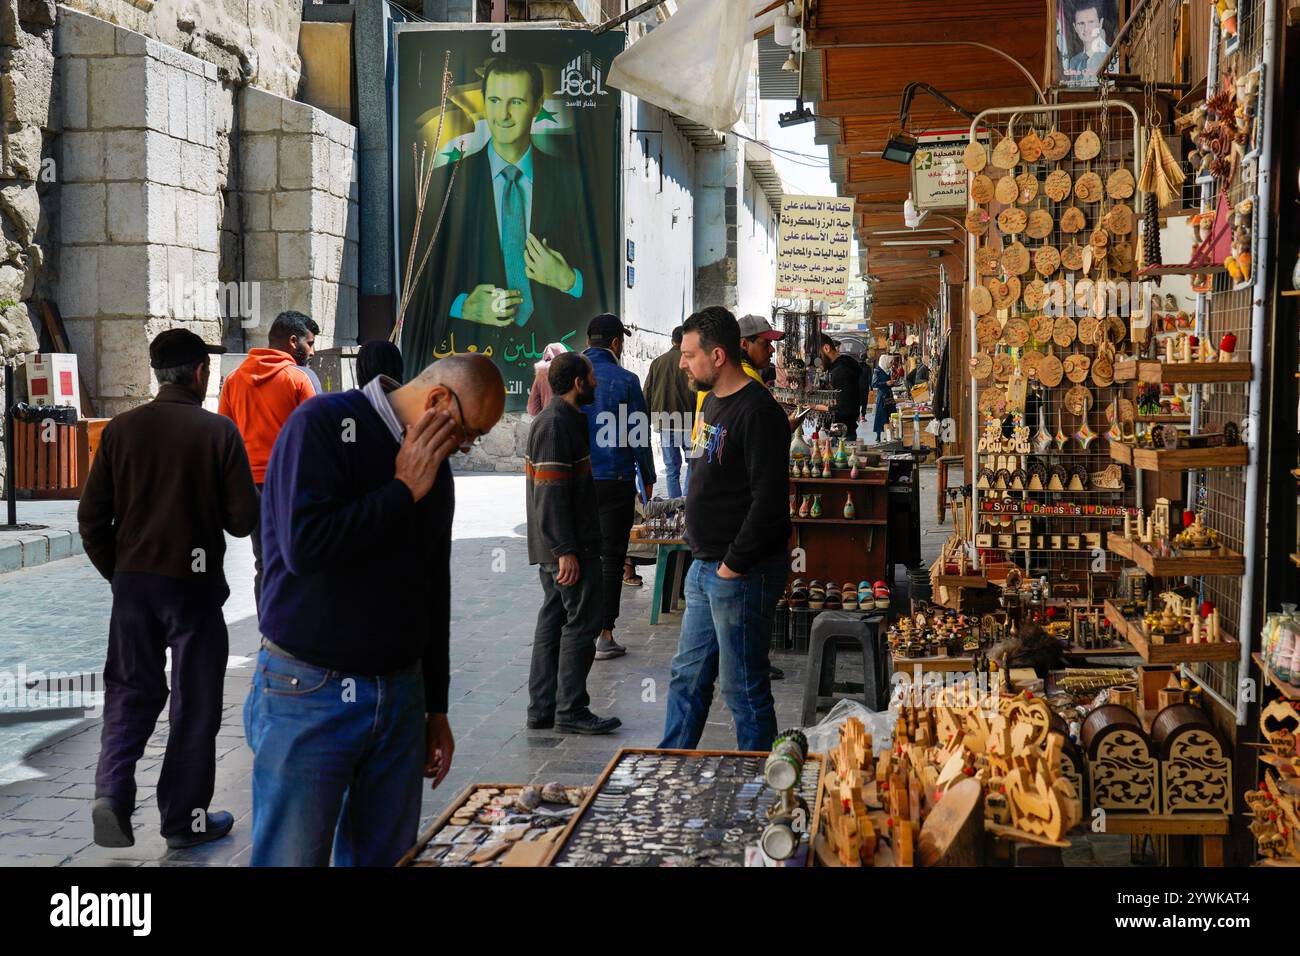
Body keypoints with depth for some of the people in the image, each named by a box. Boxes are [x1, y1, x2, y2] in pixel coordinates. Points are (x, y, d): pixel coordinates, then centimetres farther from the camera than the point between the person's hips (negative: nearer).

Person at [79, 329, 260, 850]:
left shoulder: (122, 429, -1)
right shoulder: (218, 431, -10)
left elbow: (92, 517, -1)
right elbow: (242, 519, -9)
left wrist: (115, 571, 13)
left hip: (133, 581, 3)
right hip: (195, 585, -3)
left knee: (130, 691, 16)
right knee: (194, 703, 9)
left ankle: (112, 791, -3)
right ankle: (185, 818, 16)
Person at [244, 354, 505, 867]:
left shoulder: (434, 466, 11)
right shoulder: (323, 425, -10)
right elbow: (303, 546, -25)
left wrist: (436, 706, 20)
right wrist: (403, 489, -15)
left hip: (401, 693, 6)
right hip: (310, 692, -6)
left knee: (386, 855, 10)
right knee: (292, 856, -2)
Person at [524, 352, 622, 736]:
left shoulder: (561, 419, 16)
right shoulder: (557, 424, -17)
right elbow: (552, 493, -22)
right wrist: (566, 551, -23)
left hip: (557, 547, 11)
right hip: (568, 546, -11)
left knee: (553, 621, 12)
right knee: (582, 622, -4)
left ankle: (542, 709, 18)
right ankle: (571, 711, 1)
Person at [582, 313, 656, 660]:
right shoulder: (625, 380, -10)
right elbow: (639, 434, -6)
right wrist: (648, 478, 6)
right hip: (615, 479, -3)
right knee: (611, 557, 4)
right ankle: (604, 634, 5)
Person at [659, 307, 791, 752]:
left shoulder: (757, 412, -18)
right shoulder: (714, 401, 13)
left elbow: (769, 499, -23)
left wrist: (734, 564, -19)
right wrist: (702, 555, 16)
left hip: (741, 573, -10)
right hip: (706, 567, 10)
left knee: (744, 688, 2)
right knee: (688, 675, 17)